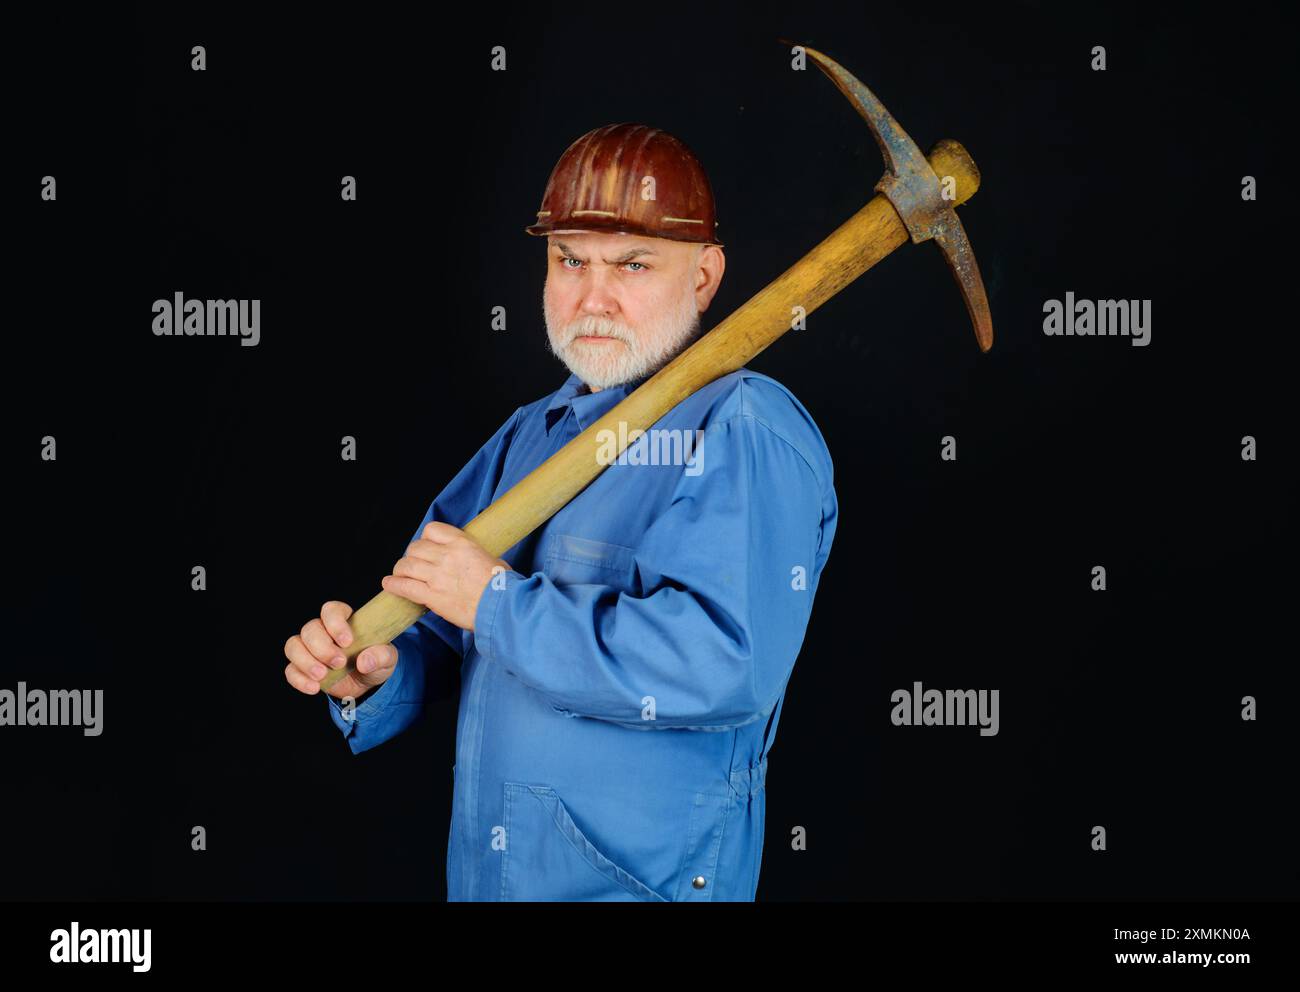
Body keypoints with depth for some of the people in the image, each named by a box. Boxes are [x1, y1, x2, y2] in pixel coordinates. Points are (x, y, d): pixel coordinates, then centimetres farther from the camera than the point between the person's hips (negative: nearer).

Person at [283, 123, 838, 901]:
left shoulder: (746, 432, -16)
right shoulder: (528, 435, 9)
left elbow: (723, 665, -30)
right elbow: (432, 627, 11)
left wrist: (499, 603, -22)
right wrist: (377, 675, -11)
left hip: (645, 878, -7)